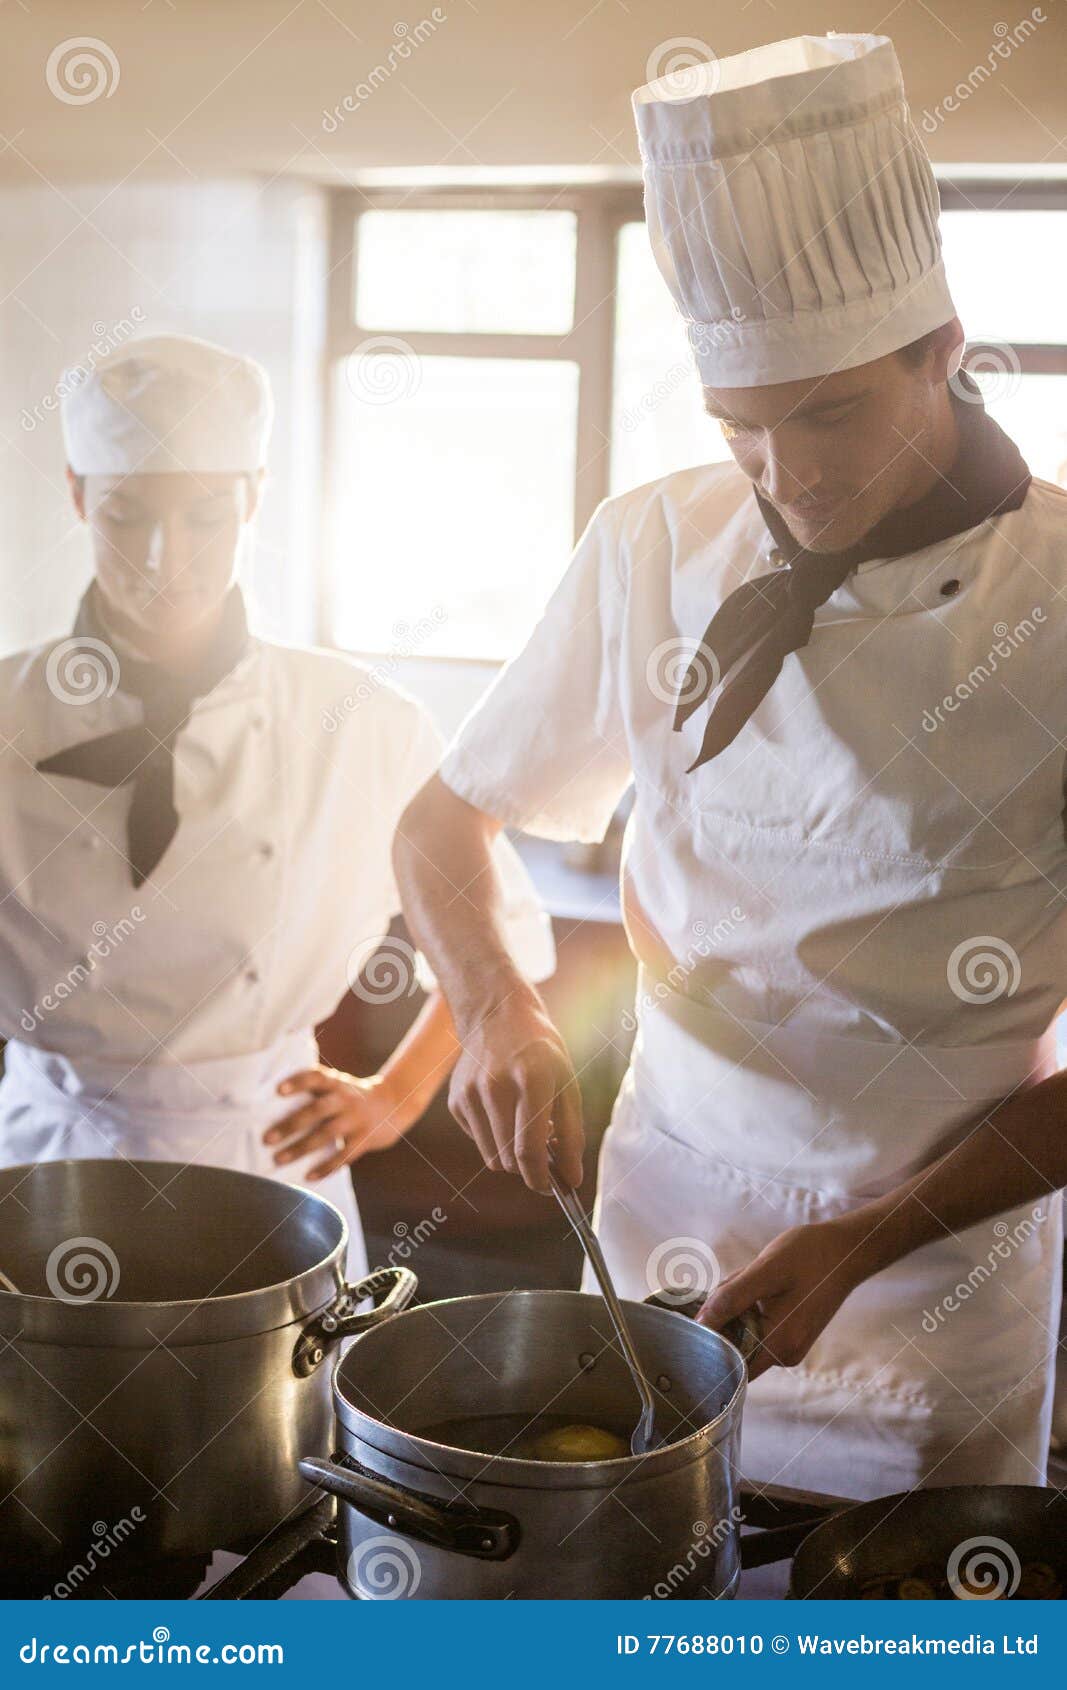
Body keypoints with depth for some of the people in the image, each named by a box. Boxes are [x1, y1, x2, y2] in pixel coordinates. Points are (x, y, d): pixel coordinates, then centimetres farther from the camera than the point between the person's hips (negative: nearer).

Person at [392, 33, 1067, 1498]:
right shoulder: (655, 550, -6)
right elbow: (442, 827, 5)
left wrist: (865, 1241, -18)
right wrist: (497, 1010, -14)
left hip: (937, 1268, -2)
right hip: (657, 1209, 3)